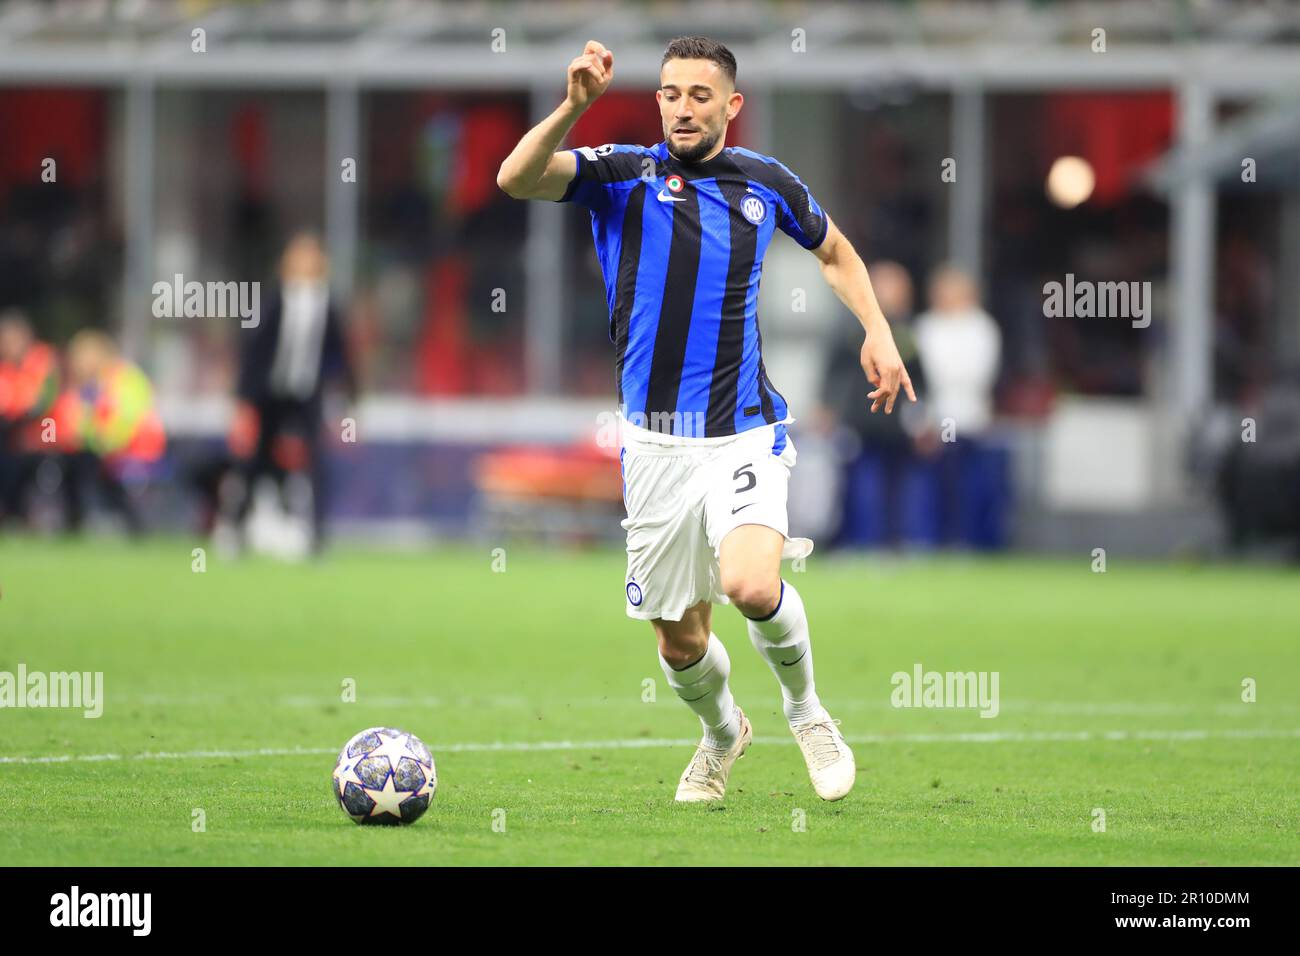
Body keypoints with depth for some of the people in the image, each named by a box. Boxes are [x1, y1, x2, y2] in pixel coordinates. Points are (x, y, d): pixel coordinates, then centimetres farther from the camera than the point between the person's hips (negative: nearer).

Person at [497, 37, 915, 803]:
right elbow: (517, 179, -19)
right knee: (678, 637, 7)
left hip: (744, 431, -1)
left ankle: (805, 707, 5)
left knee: (750, 586, -25)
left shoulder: (766, 184, 6)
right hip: (656, 442, 1)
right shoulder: (622, 175, -1)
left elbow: (835, 250, 25)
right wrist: (574, 109, -33)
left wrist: (878, 332, 12)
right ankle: (723, 732, 40)